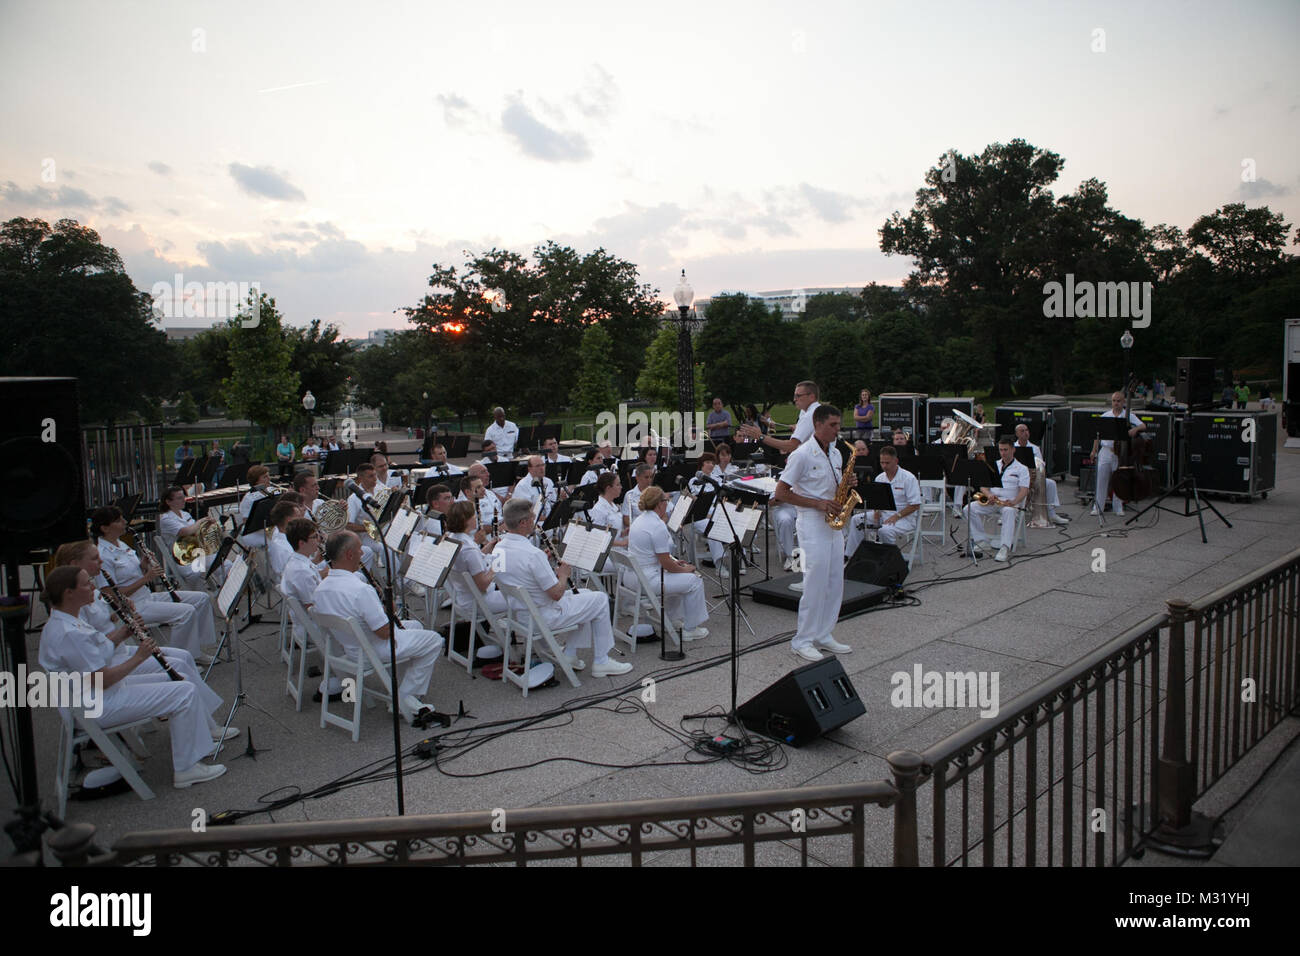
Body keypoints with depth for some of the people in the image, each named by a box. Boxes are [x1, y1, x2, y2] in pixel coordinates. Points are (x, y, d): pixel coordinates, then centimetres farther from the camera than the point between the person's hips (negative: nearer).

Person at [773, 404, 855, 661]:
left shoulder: (835, 454, 13)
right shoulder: (802, 455, -11)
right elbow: (781, 493, -12)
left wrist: (848, 484, -1)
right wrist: (817, 504, -17)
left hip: (834, 523, 8)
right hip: (812, 524, -8)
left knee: (835, 582, 9)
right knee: (816, 582, -8)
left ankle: (823, 635, 19)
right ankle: (802, 640, 2)